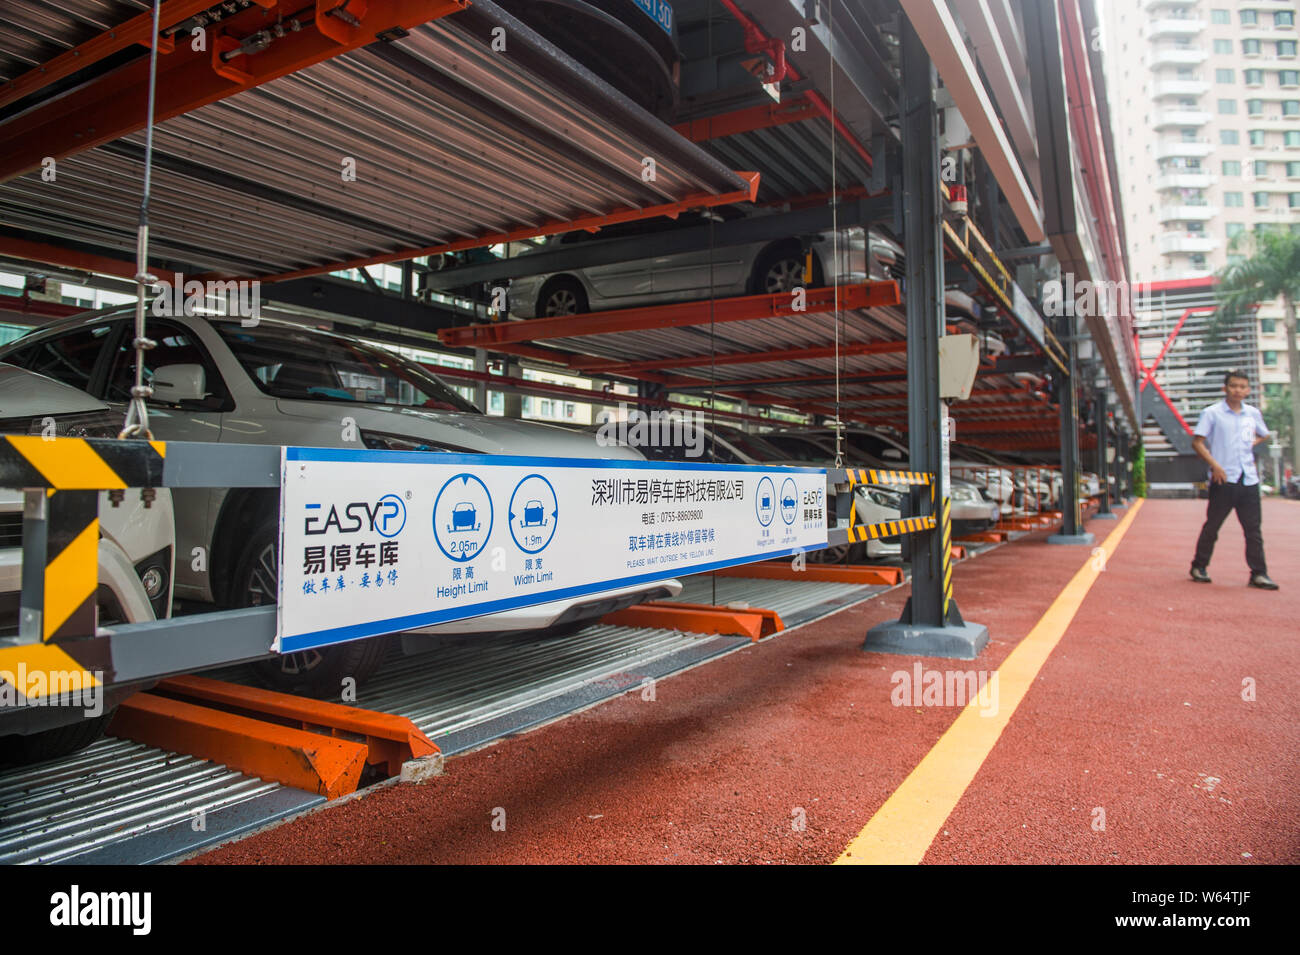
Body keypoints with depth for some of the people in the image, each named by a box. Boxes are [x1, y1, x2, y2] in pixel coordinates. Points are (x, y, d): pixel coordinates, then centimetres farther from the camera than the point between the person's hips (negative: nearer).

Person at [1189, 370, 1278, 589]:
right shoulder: (1212, 413, -2)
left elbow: (1265, 435, 29)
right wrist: (1214, 465, -15)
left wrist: (1255, 442, 9)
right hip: (1223, 479, -4)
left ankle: (1258, 574, 8)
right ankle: (1199, 567, 16)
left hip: (1249, 479, 4)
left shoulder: (1253, 413, 12)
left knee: (1253, 529, 3)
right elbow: (1197, 441, -6)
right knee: (1212, 526, 3)